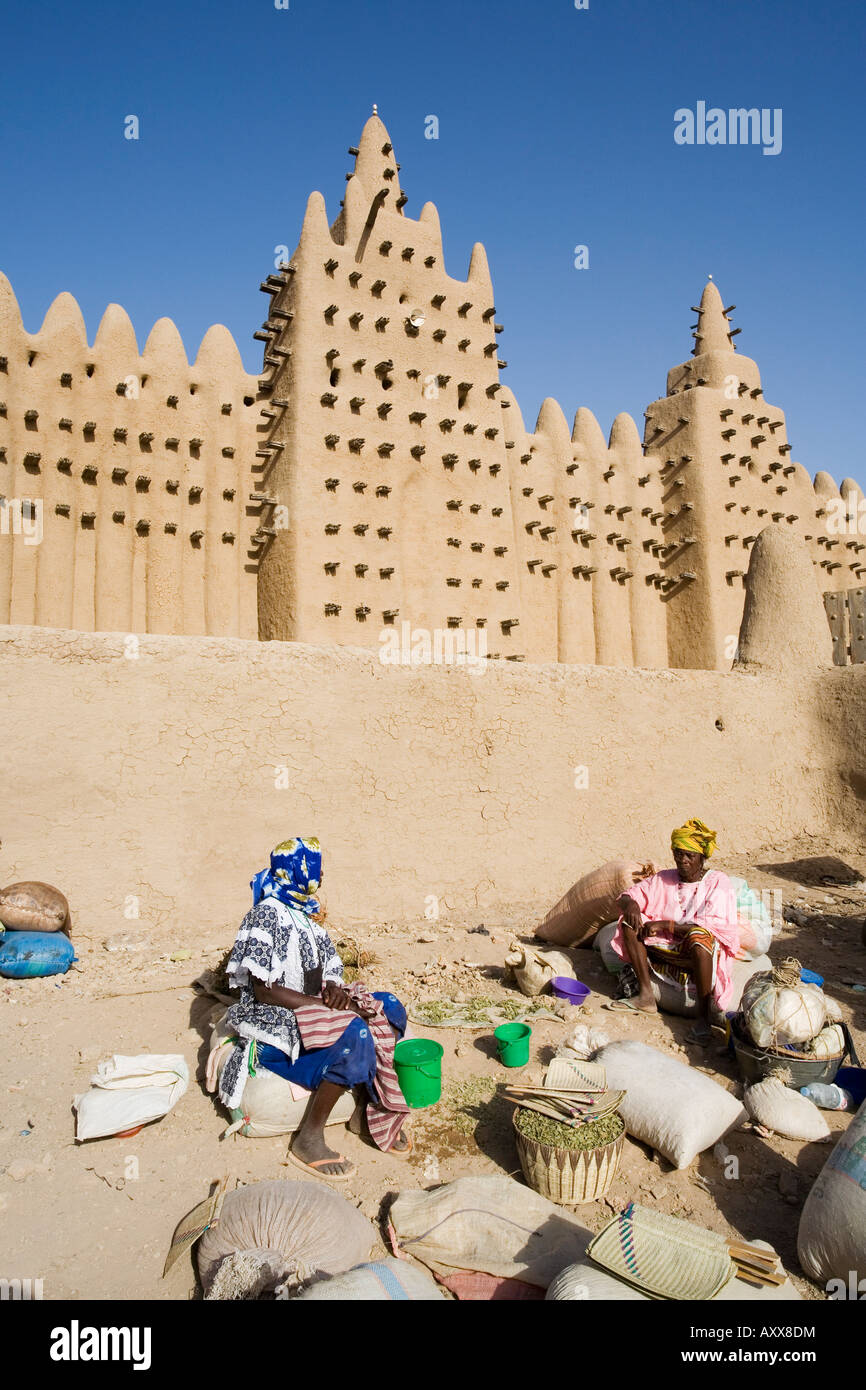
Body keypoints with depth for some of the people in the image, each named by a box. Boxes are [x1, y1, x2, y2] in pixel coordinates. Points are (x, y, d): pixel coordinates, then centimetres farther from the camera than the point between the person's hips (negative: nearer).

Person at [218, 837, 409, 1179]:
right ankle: (309, 1138, -17)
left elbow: (328, 969, 12)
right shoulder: (266, 915, -15)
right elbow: (263, 990, -20)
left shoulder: (307, 914, 11)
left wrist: (335, 989, -13)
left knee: (390, 1008, -4)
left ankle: (367, 1107, 3)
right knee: (354, 1034, -31)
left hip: (310, 1013, 8)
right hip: (275, 1027, -8)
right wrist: (328, 1006, -22)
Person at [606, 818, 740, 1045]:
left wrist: (665, 925, -20)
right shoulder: (664, 878, 10)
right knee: (630, 922, -13)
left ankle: (703, 1017, -31)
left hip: (701, 950, -5)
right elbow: (628, 896, 11)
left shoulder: (718, 882, -5)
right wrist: (630, 905, -16)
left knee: (699, 936, -38)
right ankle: (646, 996, -15)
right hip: (668, 948, 5)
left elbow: (712, 925, -18)